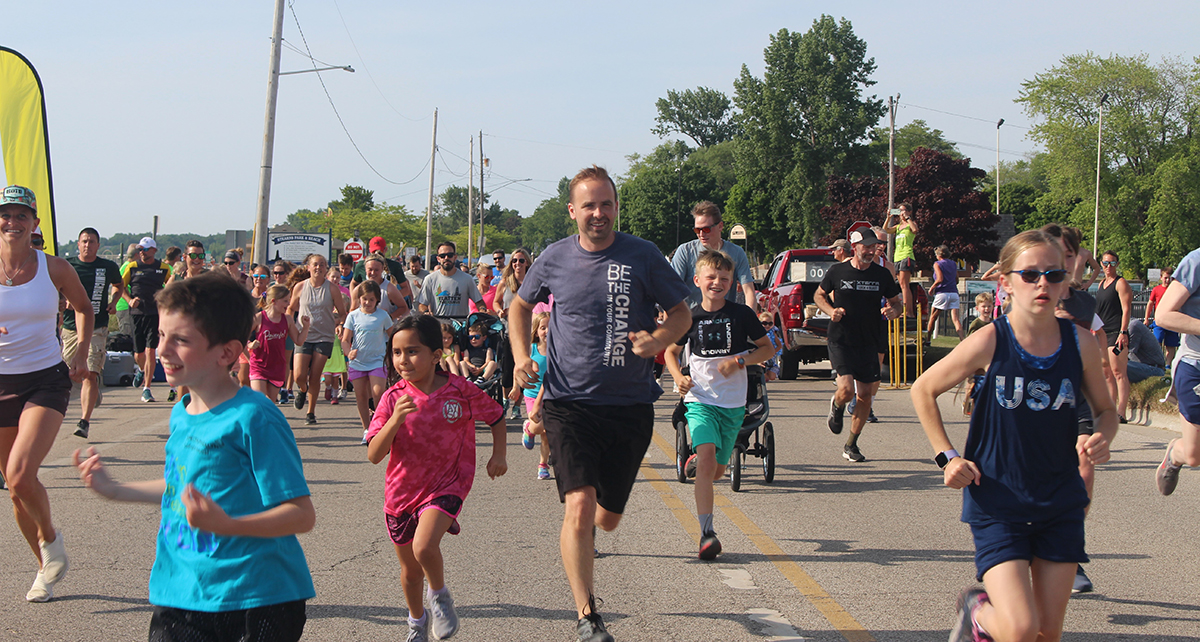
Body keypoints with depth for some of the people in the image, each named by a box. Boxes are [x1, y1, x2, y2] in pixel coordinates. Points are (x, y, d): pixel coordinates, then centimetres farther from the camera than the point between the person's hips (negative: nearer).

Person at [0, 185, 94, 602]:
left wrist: (82, 354, 6)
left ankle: (50, 537, 8)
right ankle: (46, 568, 29)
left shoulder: (54, 268, -3)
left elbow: (84, 308, 16)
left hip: (47, 379, -2)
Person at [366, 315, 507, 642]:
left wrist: (499, 455, -2)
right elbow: (374, 455, -19)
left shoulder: (461, 391, -12)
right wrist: (395, 420, -32)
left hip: (445, 485, -3)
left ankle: (440, 594, 2)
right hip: (402, 489, 3)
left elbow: (496, 416, 8)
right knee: (410, 570, 17)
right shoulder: (393, 398, -11)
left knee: (424, 547, -29)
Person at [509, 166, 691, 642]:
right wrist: (522, 357, 3)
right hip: (569, 402, -1)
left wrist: (659, 339, -16)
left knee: (608, 517, 11)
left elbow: (681, 313, 5)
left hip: (630, 405, 1)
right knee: (579, 504, -17)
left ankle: (583, 533, 50)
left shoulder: (643, 256, -3)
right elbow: (521, 305, 19)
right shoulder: (555, 259, 1)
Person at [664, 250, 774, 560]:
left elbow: (768, 348, 6)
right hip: (700, 399, -2)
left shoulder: (741, 314, -3)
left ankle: (696, 460, 48)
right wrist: (679, 377, -4)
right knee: (707, 459, -22)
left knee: (717, 470, 10)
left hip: (733, 403, 2)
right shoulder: (691, 318, -2)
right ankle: (706, 533, -23)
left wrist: (739, 361, -10)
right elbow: (671, 351, 14)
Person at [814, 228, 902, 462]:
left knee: (865, 395, 3)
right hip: (841, 341, -3)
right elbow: (818, 295, 12)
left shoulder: (882, 275, 3)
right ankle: (836, 406, 20)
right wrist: (831, 311, -8)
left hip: (868, 343, 3)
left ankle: (851, 445, 18)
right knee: (846, 390, -18)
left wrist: (893, 311, -10)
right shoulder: (837, 271, -2)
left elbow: (895, 302, 14)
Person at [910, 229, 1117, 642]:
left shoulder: (1078, 346, -3)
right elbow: (923, 390, 1)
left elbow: (1105, 410, 13)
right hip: (997, 504, -4)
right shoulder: (989, 343, -12)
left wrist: (1101, 439, -9)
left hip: (1061, 506, 4)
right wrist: (947, 456, -5)